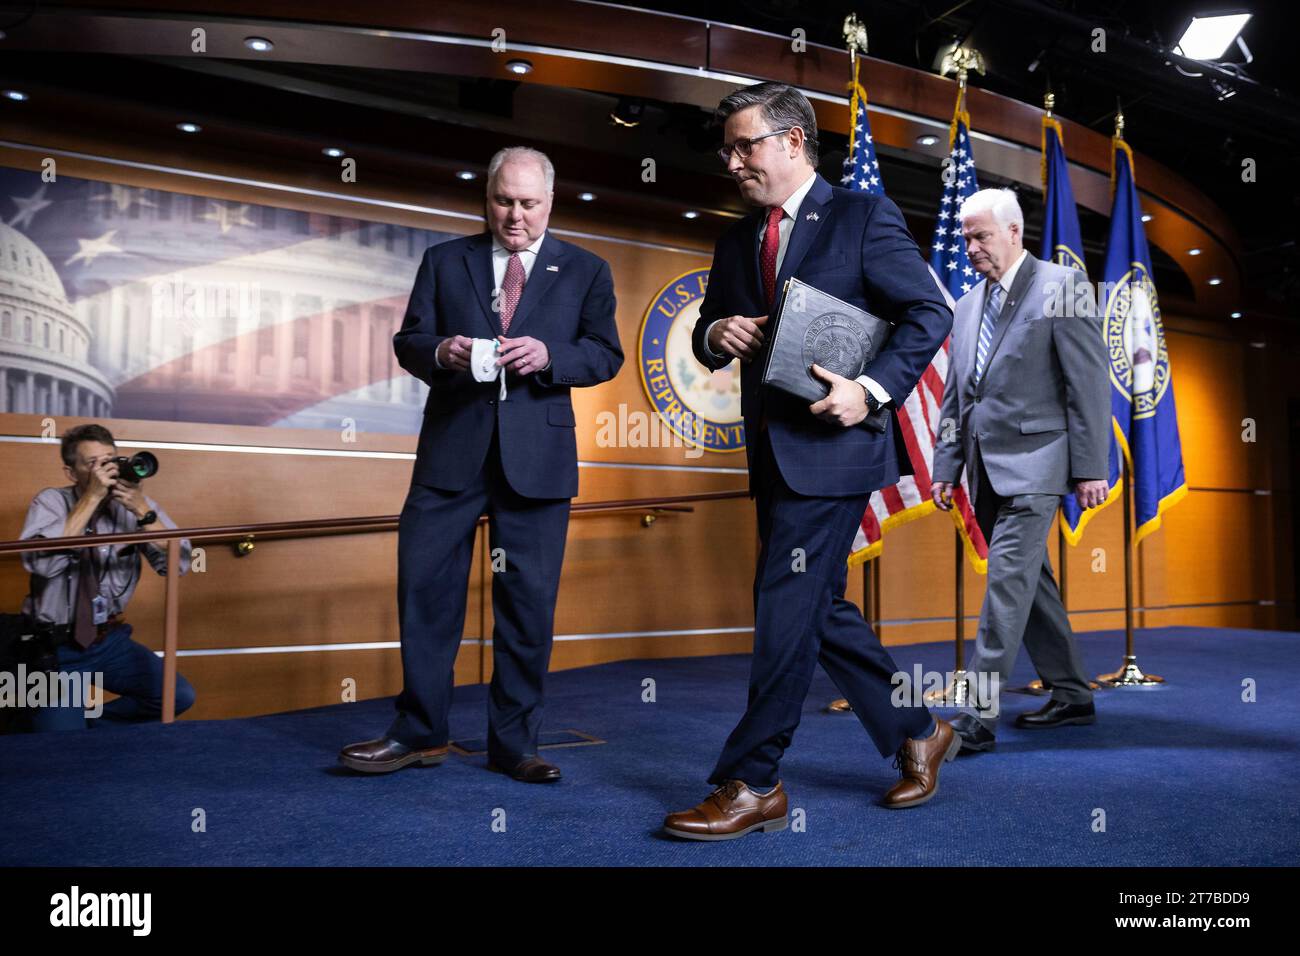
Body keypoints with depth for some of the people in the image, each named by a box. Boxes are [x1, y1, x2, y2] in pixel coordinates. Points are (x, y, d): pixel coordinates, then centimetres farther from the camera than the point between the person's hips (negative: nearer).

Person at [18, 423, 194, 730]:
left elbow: (179, 563, -13)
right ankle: (66, 718, 18)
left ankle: (91, 718, 11)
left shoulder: (136, 505, -2)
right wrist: (91, 498, -29)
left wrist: (142, 511, -24)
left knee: (178, 696, -11)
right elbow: (41, 563, -29)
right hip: (53, 645, -3)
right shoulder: (51, 502, -8)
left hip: (110, 641, 3)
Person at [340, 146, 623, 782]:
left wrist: (548, 355, -14)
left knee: (528, 601, 3)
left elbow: (606, 354, 4)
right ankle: (420, 733, 17)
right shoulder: (444, 261, 13)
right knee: (424, 586, 2)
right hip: (452, 449, 1)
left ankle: (514, 743, 17)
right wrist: (440, 352, -14)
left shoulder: (585, 271, 11)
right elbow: (407, 341, 9)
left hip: (537, 454, -1)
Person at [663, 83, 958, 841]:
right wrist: (716, 334, -4)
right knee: (819, 608, 12)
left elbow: (931, 314, -7)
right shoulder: (738, 242, 16)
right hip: (773, 452, 8)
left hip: (833, 444, -8)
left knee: (787, 608, -7)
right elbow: (712, 336, 20)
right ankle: (918, 734, 30)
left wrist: (872, 390, -19)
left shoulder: (863, 216, -3)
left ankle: (751, 785, 5)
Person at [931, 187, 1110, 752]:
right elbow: (954, 395, 19)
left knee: (1007, 579, -13)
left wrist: (1090, 467, -11)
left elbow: (1089, 382, -7)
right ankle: (1071, 695, 24)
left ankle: (979, 714, -12)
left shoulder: (1062, 285, -2)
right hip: (986, 469, 7)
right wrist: (946, 467, 14)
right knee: (1028, 581, 11)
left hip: (1033, 463, -7)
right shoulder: (969, 304, 17)